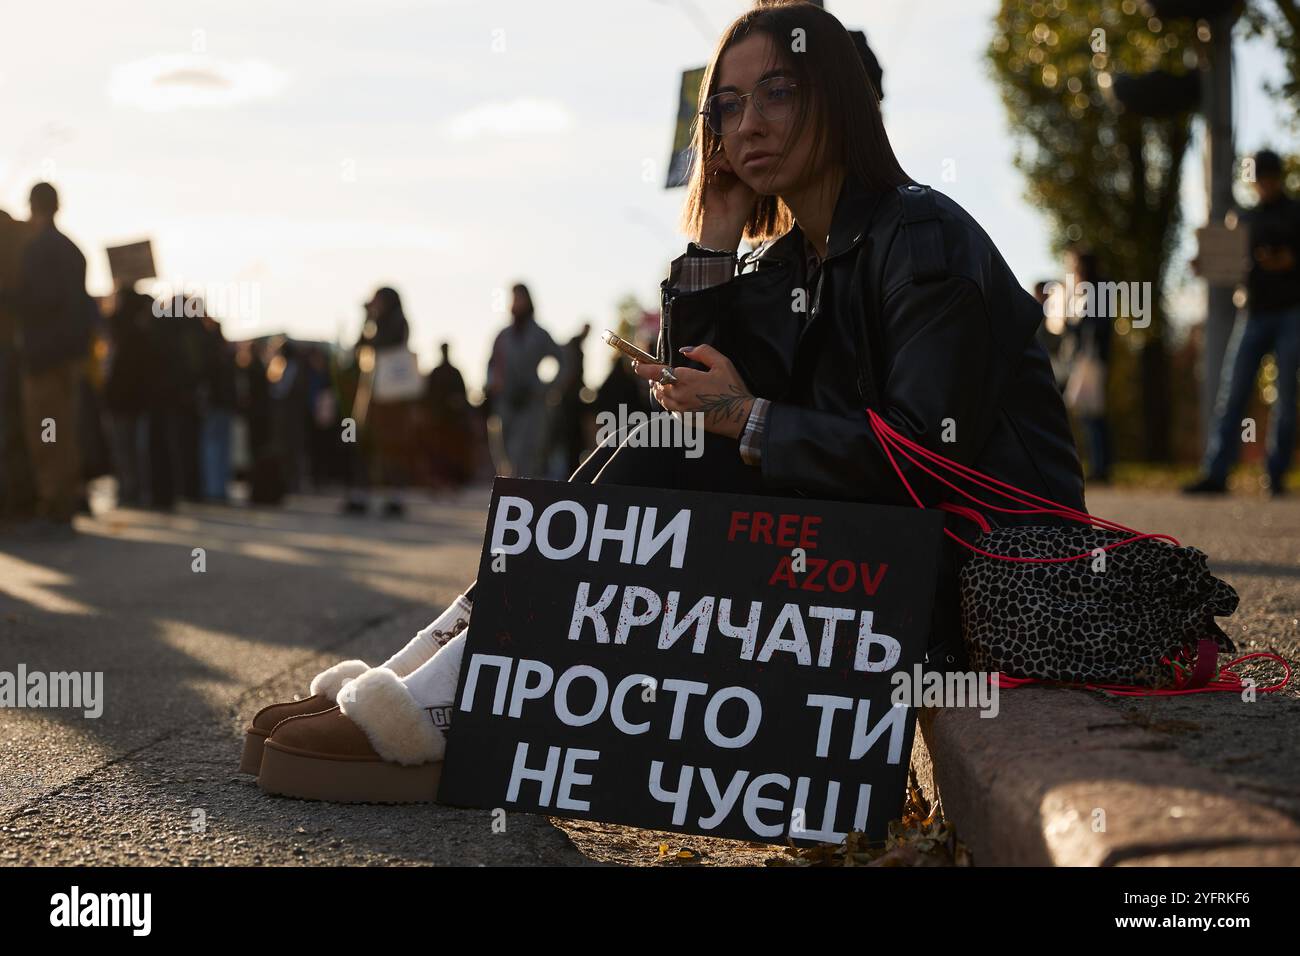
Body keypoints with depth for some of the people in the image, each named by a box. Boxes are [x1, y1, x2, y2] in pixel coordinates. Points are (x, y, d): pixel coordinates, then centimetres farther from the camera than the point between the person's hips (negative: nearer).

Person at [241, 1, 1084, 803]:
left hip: (981, 561, -8)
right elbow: (695, 392, 2)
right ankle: (426, 679, -13)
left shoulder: (922, 238, -13)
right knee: (645, 455, -7)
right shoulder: (784, 261, 13)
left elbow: (934, 454, -22)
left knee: (664, 470, -21)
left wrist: (751, 421, -18)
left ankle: (441, 712, -22)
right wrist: (717, 231, -3)